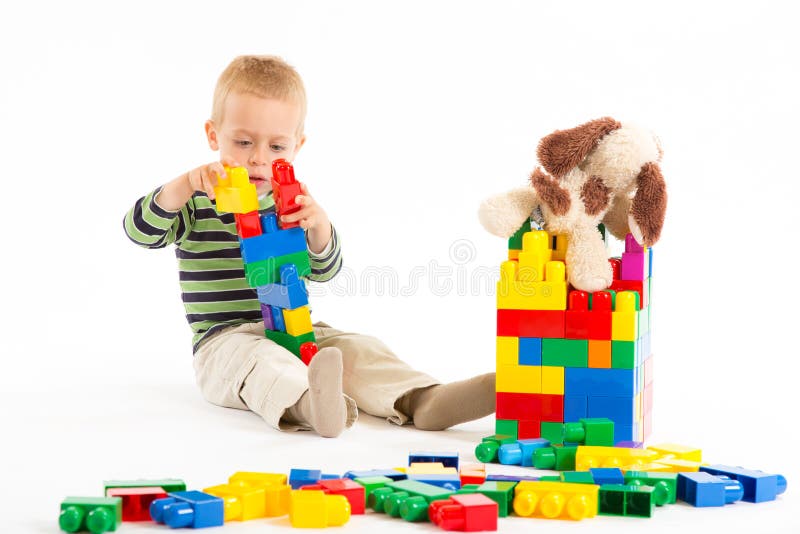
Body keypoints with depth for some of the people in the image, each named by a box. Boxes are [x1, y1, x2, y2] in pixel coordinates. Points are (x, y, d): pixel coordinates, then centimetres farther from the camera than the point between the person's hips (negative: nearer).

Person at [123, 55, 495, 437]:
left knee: (358, 348, -19)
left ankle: (422, 400, -42)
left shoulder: (290, 202, 11)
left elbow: (325, 270, 1)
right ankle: (309, 403, -67)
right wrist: (185, 185, -28)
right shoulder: (198, 201, 3)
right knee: (262, 360, -37)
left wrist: (318, 223, -22)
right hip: (225, 339, -4)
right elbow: (140, 231, -11)